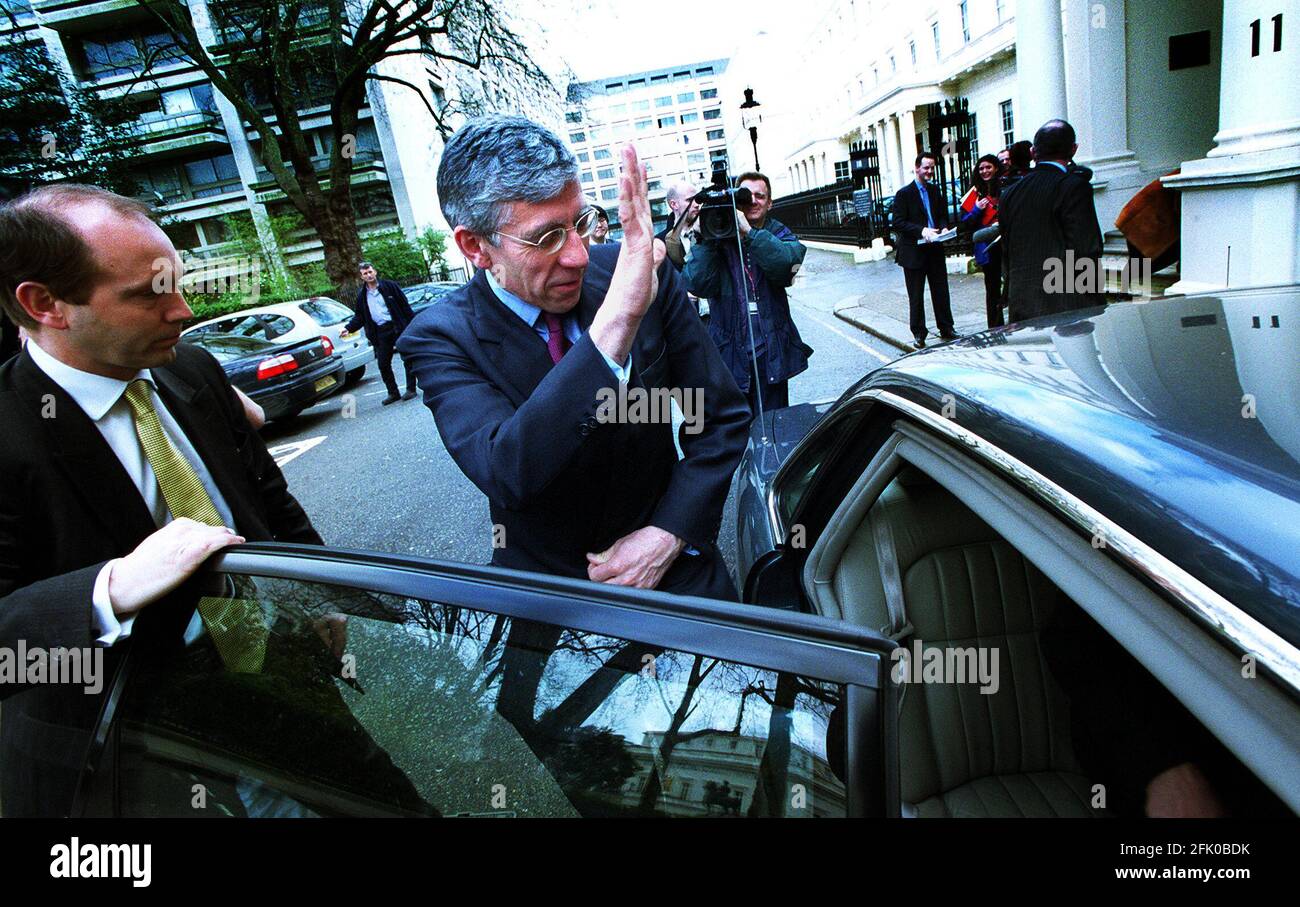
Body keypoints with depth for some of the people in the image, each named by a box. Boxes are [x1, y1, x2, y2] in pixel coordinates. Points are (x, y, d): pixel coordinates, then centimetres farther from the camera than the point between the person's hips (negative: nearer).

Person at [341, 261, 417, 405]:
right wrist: (348, 328, -2)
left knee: (408, 359, -2)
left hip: (398, 328, -3)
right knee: (383, 364, 4)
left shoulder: (389, 286, 0)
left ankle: (411, 389, 9)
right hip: (380, 333, 4)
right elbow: (359, 317, 13)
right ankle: (393, 393, 14)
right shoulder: (361, 295, 9)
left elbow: (405, 306, -1)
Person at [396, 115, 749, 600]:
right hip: (543, 585, 2)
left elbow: (722, 416, -6)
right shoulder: (441, 337, -17)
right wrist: (616, 322, -42)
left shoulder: (647, 273, -13)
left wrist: (671, 533, -17)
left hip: (672, 568, -1)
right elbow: (507, 476, -34)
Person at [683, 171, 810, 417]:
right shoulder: (718, 237, 2)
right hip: (729, 351, -1)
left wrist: (749, 231, -24)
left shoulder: (779, 234, 7)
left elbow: (788, 263, -18)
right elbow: (697, 285, -13)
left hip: (771, 351, 1)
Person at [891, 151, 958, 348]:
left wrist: (944, 228, -4)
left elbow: (942, 215, 18)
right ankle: (919, 334, 12)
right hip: (914, 252, -5)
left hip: (935, 250, 5)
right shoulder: (904, 194, -6)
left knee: (941, 292, 10)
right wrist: (921, 230, -23)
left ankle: (946, 329, 21)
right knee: (916, 296, 3)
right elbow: (898, 223, -12)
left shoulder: (935, 190, 12)